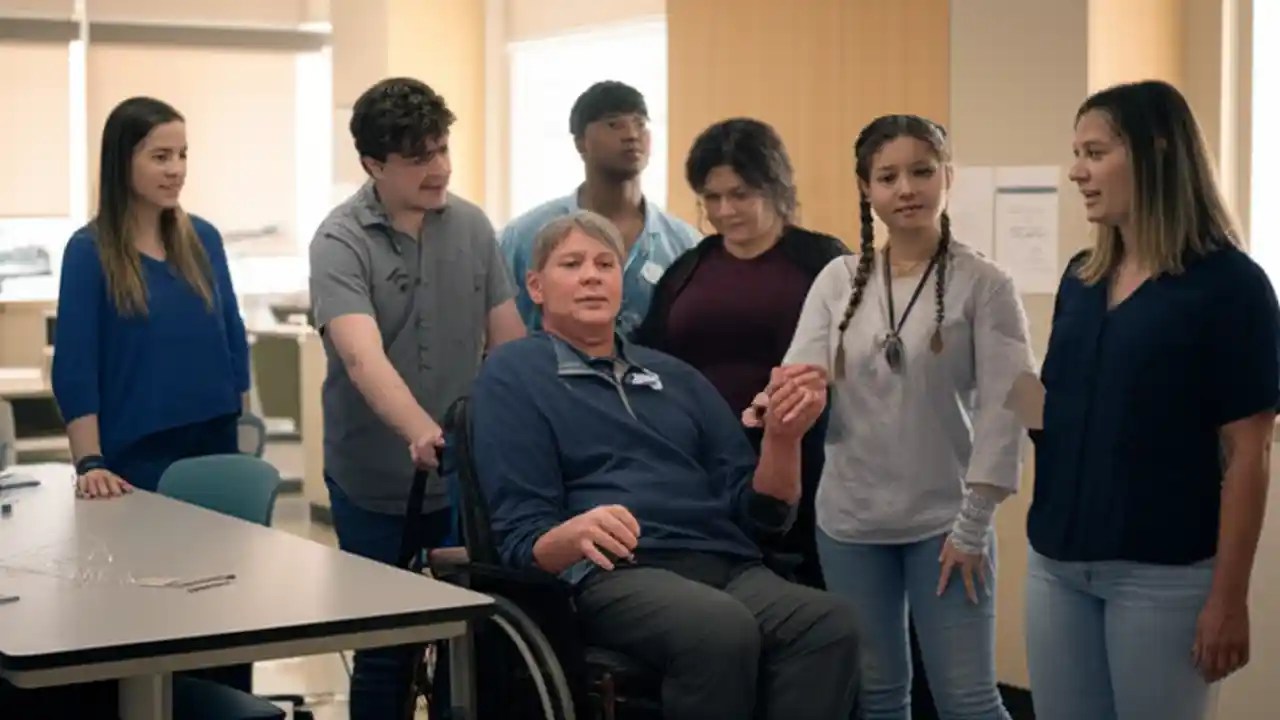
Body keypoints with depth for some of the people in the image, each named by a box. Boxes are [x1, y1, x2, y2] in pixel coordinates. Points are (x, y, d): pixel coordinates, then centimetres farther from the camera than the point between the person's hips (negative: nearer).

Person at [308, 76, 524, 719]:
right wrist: (421, 433, -44)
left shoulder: (472, 226, 0)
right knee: (387, 646, 6)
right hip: (376, 484, -3)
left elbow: (509, 341, 8)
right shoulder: (340, 241, -13)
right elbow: (362, 357, -29)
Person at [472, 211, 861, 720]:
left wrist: (783, 436, 0)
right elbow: (523, 538, 1)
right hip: (614, 574, -5)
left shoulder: (676, 377, 27)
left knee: (829, 622, -30)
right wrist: (576, 535, -23)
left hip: (727, 567, 5)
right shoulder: (512, 376, 11)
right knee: (724, 629, -38)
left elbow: (760, 511, 20)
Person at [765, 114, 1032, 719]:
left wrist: (973, 524, -14)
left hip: (944, 522, -3)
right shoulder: (838, 280, 5)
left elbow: (1002, 410, -10)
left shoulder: (984, 285, -6)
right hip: (849, 521, 4)